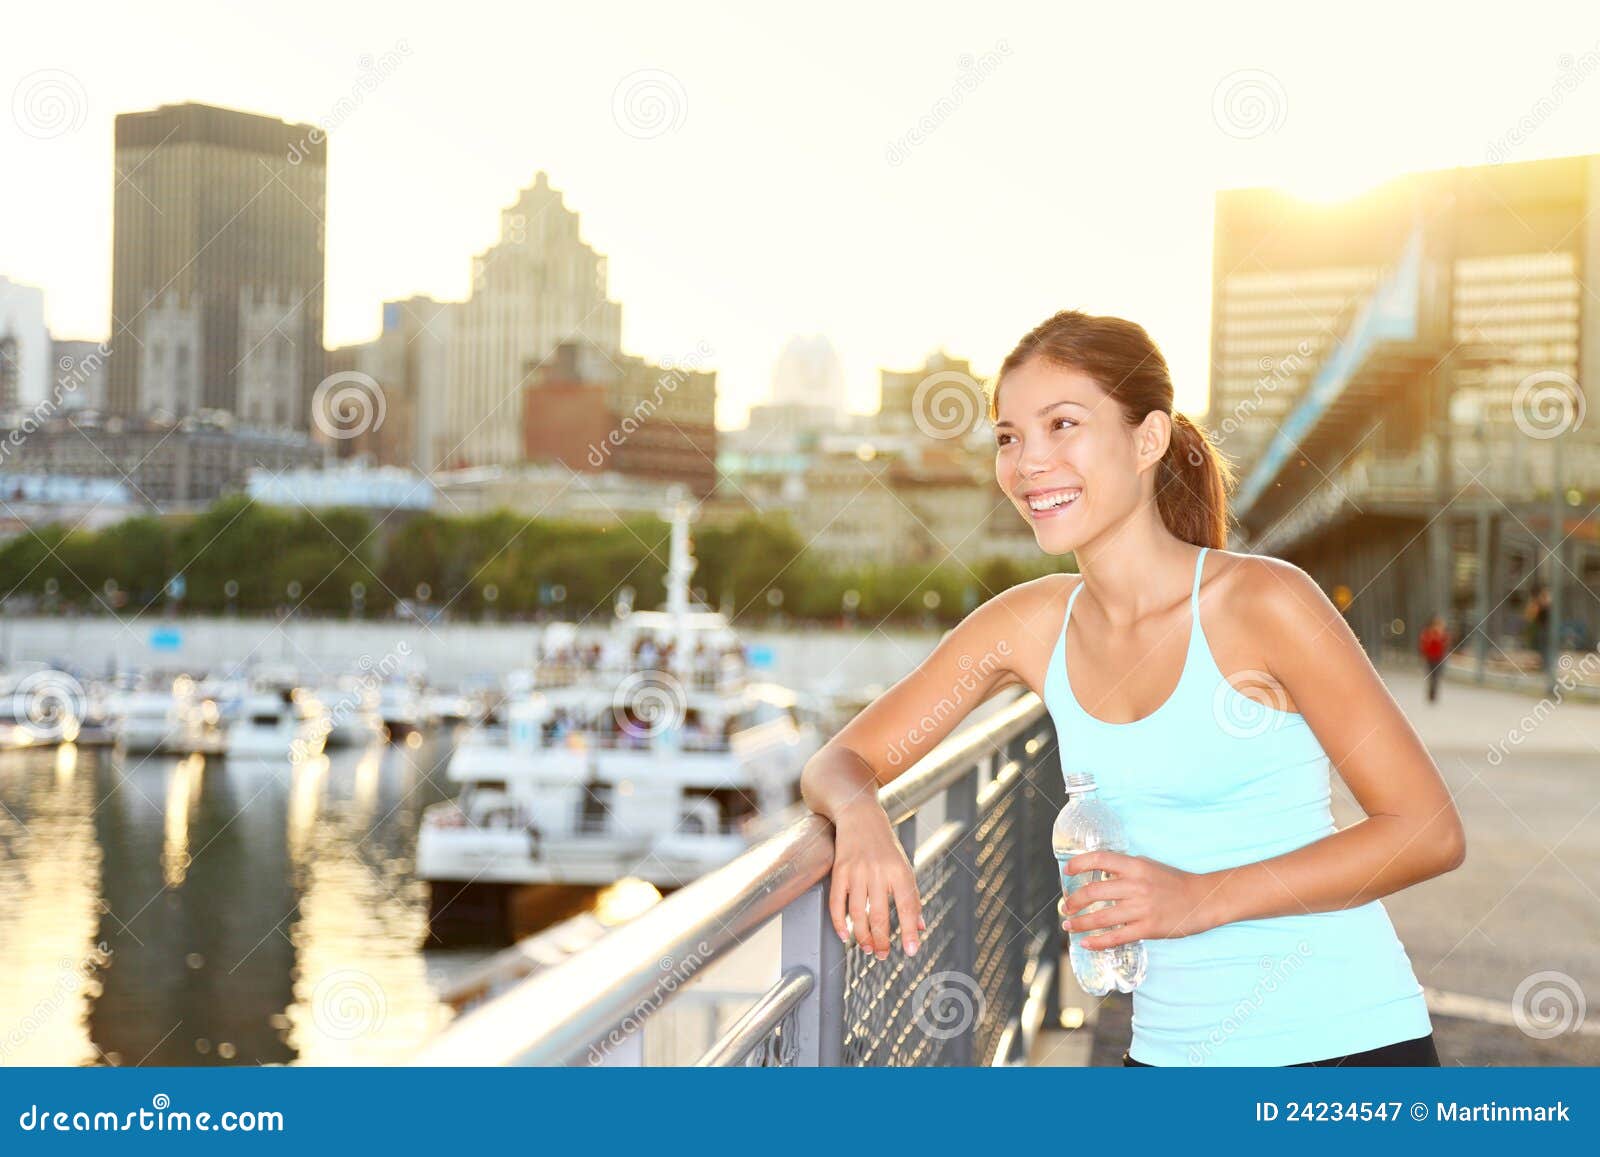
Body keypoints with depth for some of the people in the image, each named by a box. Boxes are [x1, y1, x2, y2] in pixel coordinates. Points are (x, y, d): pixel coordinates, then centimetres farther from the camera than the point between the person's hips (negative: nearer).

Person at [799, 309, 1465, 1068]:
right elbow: (841, 763, 5)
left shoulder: (1262, 603, -14)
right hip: (1172, 1048, 5)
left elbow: (1430, 833, -12)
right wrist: (862, 819, -19)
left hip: (1346, 1043, -4)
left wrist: (1206, 898, -20)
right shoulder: (1030, 626, 0)